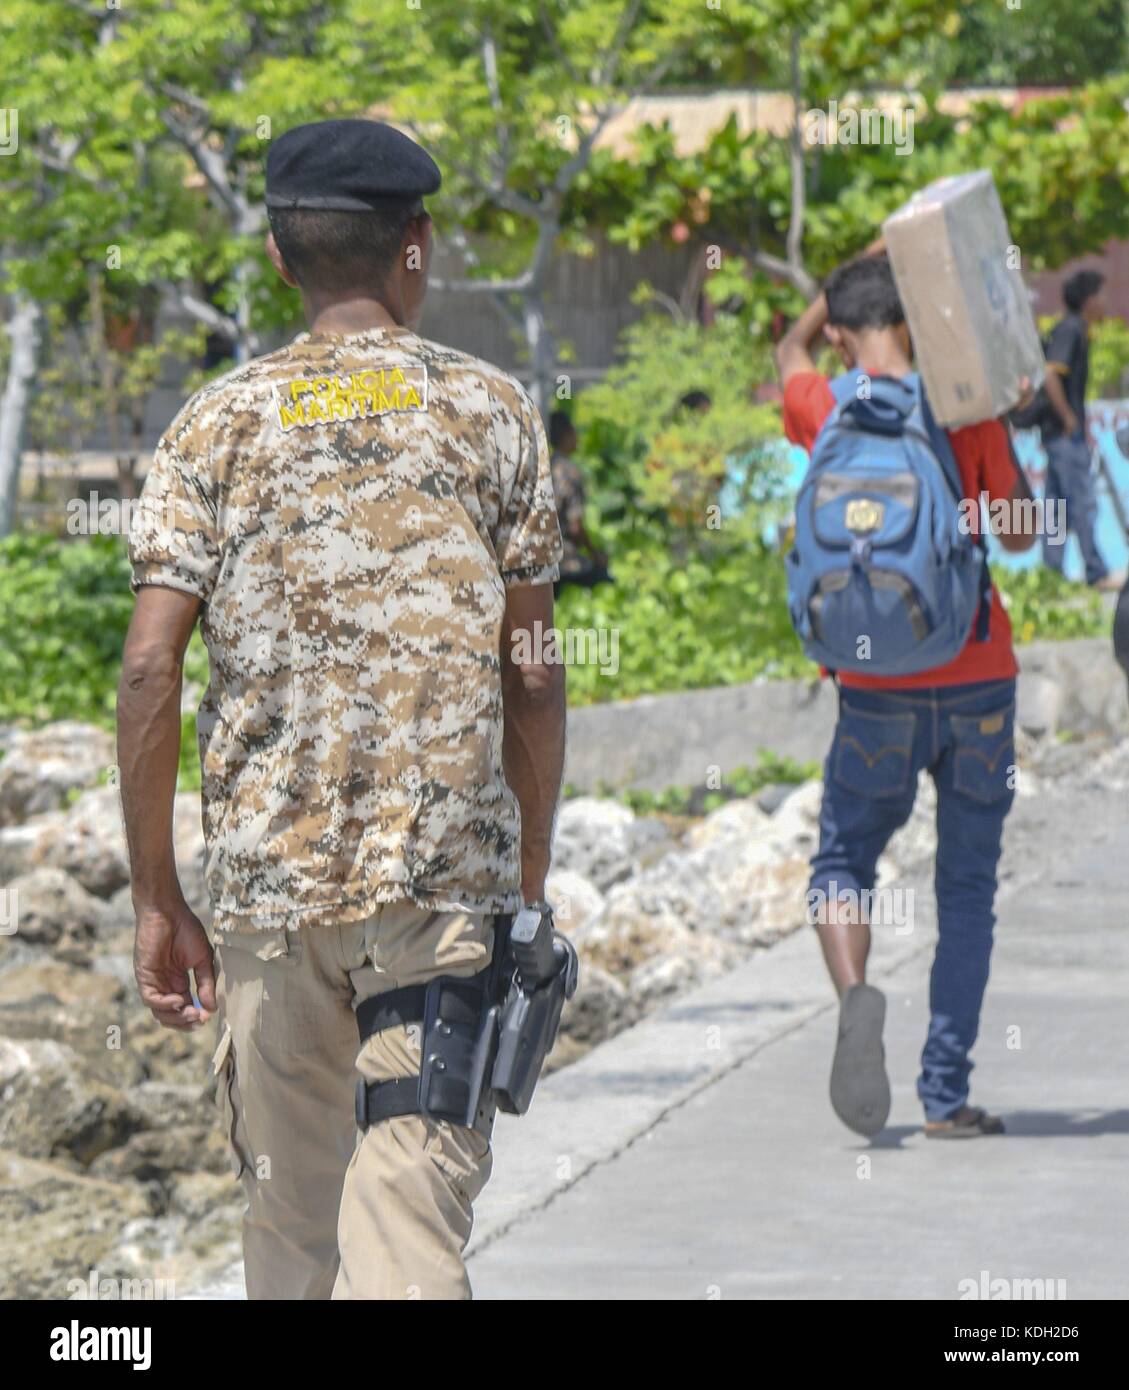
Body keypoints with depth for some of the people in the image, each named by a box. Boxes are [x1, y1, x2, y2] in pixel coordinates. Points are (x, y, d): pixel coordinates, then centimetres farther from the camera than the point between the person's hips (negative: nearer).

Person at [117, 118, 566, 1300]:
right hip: (445, 876, -2)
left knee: (288, 1223, 13)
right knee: (411, 1216, -8)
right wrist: (529, 881, 12)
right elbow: (533, 676, 3)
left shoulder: (216, 425, 4)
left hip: (267, 875, 2)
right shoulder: (490, 412, 3)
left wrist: (156, 900, 4)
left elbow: (148, 673, -3)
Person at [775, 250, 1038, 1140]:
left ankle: (855, 993, -13)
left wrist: (869, 265, 23)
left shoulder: (826, 413, -3)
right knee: (968, 889, 10)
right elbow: (1020, 534, 4)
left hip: (878, 689, 0)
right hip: (978, 677, 0)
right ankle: (947, 1093, 6)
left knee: (844, 859, 17)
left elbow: (792, 351, 21)